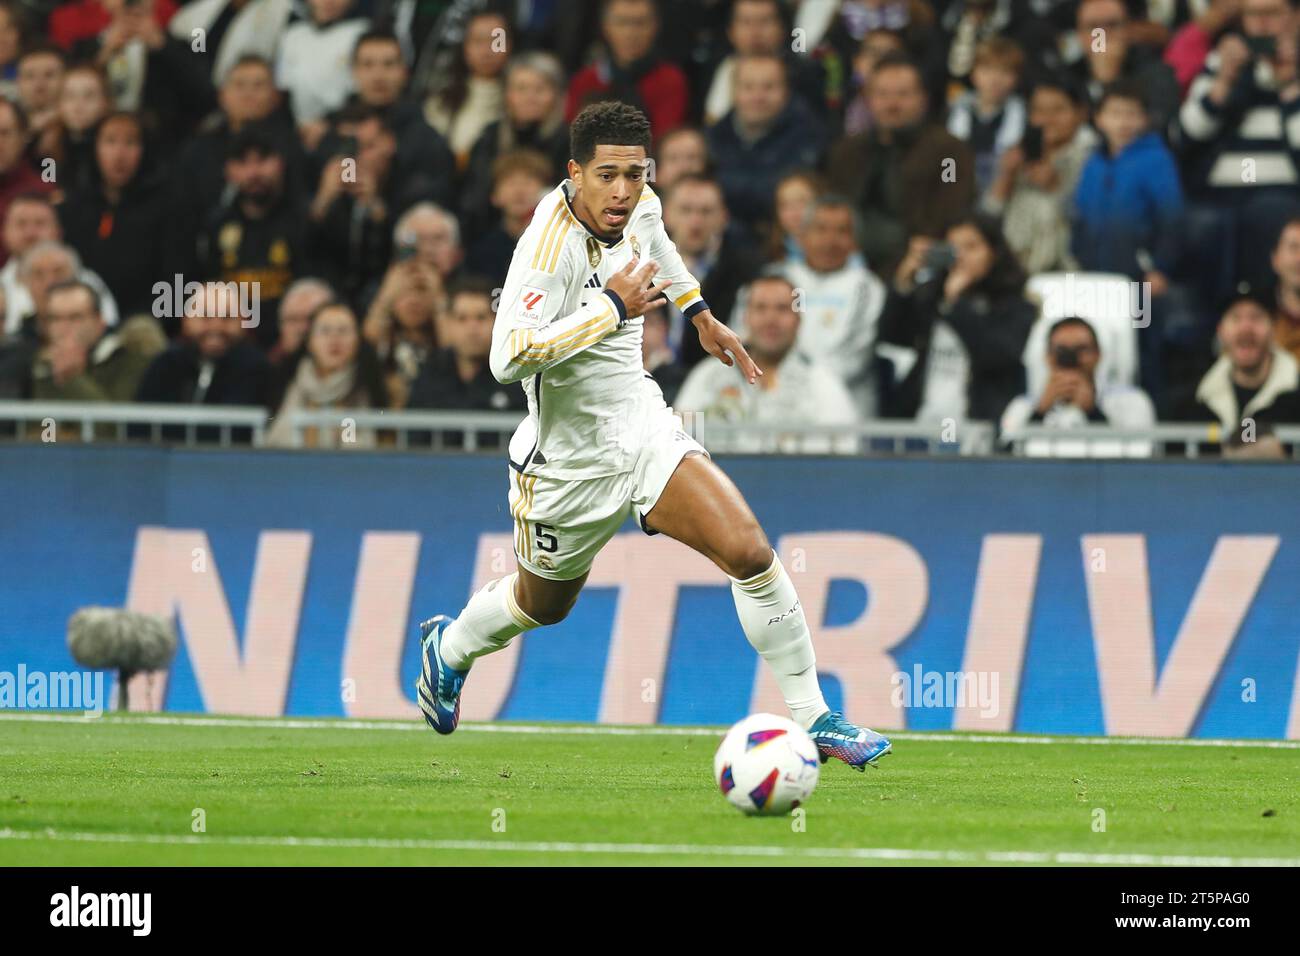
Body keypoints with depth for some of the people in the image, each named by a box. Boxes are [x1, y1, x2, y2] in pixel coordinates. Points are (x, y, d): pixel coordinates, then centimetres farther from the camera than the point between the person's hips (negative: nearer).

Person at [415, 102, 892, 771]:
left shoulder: (641, 208, -5)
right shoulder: (551, 244, -28)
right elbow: (508, 358, -41)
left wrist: (699, 313, 26)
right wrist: (612, 308, -35)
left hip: (645, 429, 5)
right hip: (570, 459, -5)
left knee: (749, 551, -16)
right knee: (543, 605, 19)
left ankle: (813, 718, -6)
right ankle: (450, 648, 53)